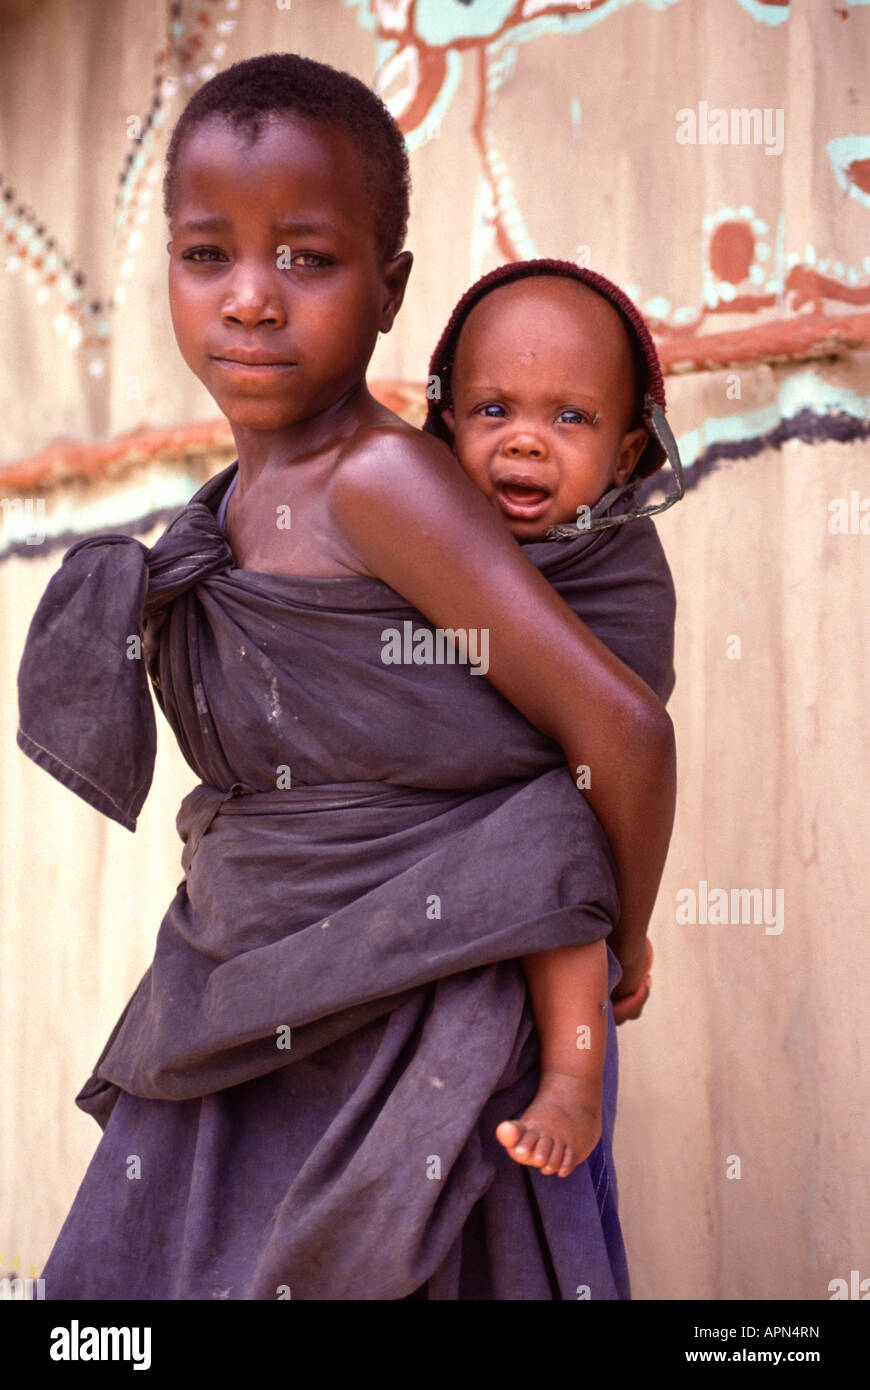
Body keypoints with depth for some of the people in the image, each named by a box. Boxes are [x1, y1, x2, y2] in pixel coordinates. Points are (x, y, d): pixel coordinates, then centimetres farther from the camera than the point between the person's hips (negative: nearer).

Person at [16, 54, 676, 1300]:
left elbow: (623, 726, -19)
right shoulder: (243, 501, 5)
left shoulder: (381, 479, -19)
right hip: (247, 1028, 8)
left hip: (401, 1037, -7)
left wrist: (625, 938, -3)